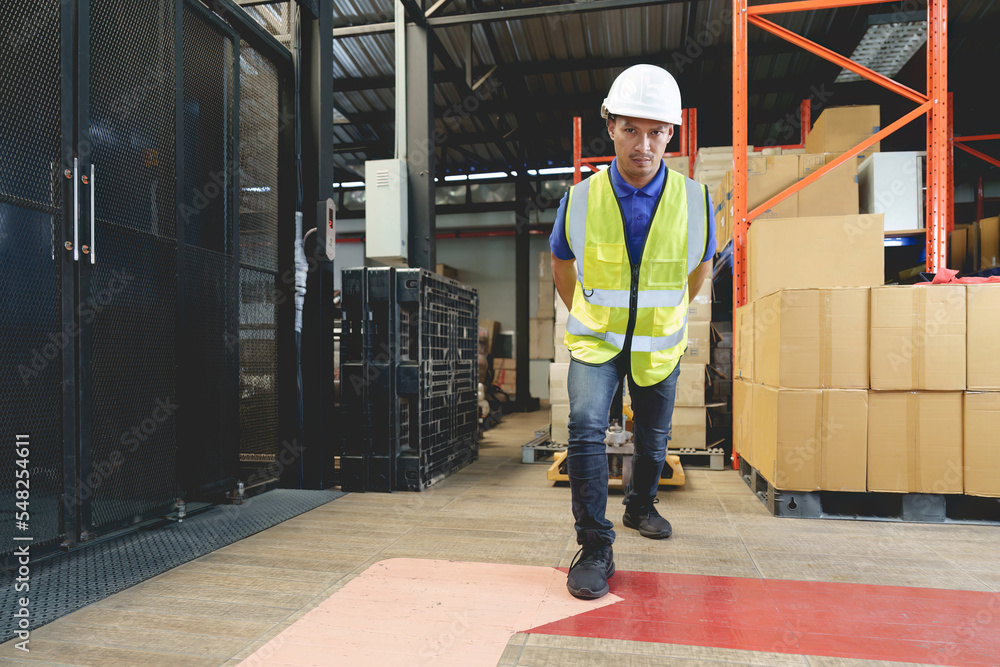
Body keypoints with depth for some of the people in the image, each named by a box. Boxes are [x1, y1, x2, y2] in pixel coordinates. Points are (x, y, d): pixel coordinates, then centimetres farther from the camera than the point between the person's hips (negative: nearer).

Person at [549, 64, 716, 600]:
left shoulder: (694, 200, -13)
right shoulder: (580, 199, -14)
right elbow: (561, 264, 6)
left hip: (660, 341, 2)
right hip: (595, 338, -1)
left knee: (654, 437, 16)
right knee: (586, 428, -21)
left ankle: (640, 505, 46)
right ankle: (594, 546, -8)